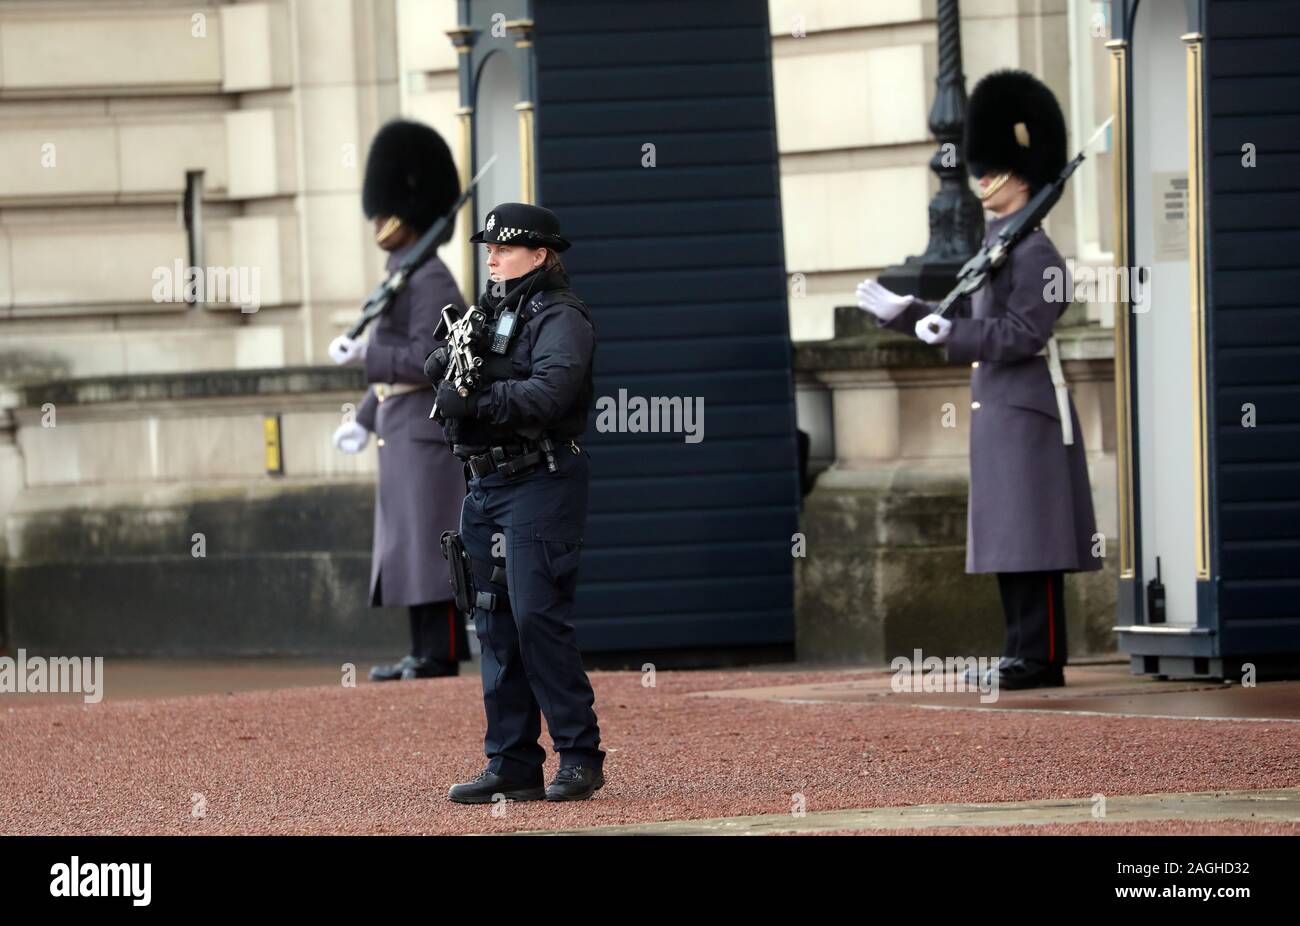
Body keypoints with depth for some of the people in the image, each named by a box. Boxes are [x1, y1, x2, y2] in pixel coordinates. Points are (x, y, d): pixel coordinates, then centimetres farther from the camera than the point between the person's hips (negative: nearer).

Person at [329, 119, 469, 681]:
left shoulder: (430, 280, -14)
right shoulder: (402, 275, 18)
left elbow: (427, 360, -21)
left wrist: (362, 354, -18)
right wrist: (364, 420, 21)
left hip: (427, 432, -10)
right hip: (402, 432, 10)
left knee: (428, 540, -9)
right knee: (404, 545, 9)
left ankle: (440, 654, -9)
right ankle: (424, 654, 11)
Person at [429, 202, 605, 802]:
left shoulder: (559, 317, -8)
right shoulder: (490, 311, 18)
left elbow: (551, 390, -22)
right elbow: (441, 371, 21)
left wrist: (476, 401, -19)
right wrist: (445, 367, -2)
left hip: (540, 483, -9)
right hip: (486, 484, 9)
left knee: (537, 616, -13)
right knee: (496, 627, 8)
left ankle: (581, 755, -6)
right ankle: (512, 765, 12)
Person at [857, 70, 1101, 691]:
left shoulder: (1034, 253, -12)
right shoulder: (995, 250, 18)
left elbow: (1021, 334, -20)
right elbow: (971, 324, 25)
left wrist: (951, 334, -27)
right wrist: (899, 312, 19)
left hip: (1026, 410, -10)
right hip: (994, 409, 10)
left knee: (1029, 539, -9)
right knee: (1005, 540, 9)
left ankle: (1039, 658, -8)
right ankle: (1024, 655, 12)